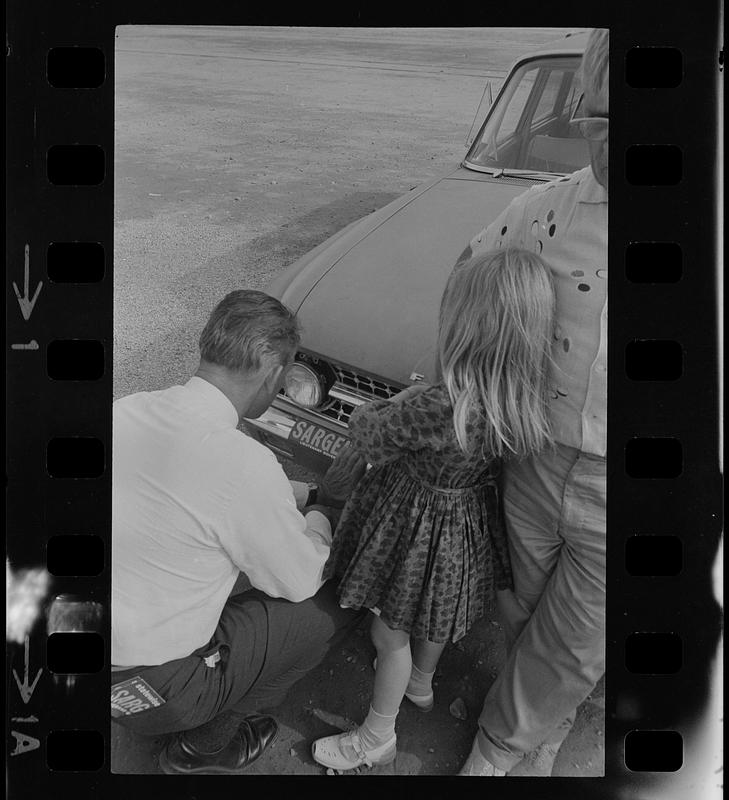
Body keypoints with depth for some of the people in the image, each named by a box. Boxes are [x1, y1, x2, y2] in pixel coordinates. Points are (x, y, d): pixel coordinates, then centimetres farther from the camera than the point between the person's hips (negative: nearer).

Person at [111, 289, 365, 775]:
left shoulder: (131, 408, -6)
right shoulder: (245, 463, -29)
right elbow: (302, 581, -11)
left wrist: (309, 493, 16)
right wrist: (328, 507, 7)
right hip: (151, 690, -7)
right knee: (341, 599, 0)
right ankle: (204, 746, 13)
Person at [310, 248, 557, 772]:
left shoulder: (443, 409, -38)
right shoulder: (525, 397, -17)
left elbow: (367, 437, -22)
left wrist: (399, 401, -5)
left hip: (417, 524, -7)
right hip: (469, 518, 7)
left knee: (391, 632, 17)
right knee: (430, 619, 33)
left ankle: (377, 739, 41)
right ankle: (421, 685, 61)